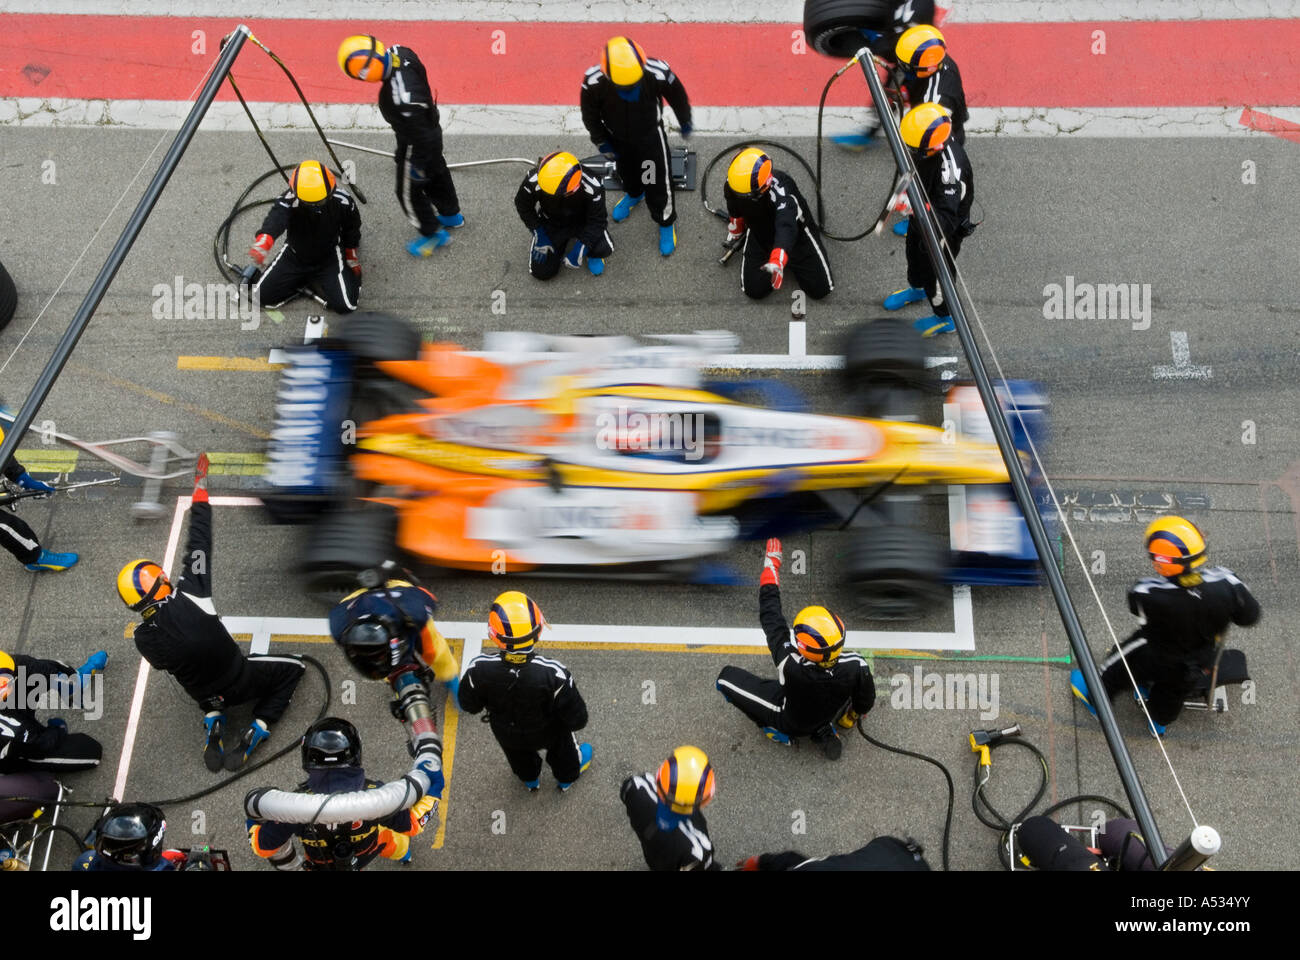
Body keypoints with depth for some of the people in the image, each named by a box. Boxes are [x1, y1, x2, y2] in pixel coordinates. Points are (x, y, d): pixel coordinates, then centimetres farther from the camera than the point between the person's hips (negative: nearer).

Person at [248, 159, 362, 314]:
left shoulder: (343, 202, -25)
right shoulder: (289, 201, -31)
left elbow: (351, 230, -4)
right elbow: (276, 218, -53)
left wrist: (352, 258, 10)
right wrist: (262, 242, -74)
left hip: (329, 258, -1)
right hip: (294, 255, 1)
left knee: (345, 305, -19)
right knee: (261, 296, -2)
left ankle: (315, 282, 12)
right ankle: (305, 280, 17)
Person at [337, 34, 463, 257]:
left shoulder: (403, 99, -44)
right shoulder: (399, 53, -19)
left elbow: (419, 135, -31)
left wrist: (418, 164, -16)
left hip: (417, 144, -8)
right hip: (432, 127, 8)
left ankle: (433, 233, 38)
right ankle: (451, 215, 56)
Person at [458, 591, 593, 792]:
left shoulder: (479, 670, -37)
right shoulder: (554, 674, -41)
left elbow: (469, 705, -14)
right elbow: (576, 720, -27)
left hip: (506, 735, 2)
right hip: (547, 734, -2)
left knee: (518, 754, 37)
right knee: (562, 743, 34)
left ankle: (530, 779, 68)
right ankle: (566, 777, 64)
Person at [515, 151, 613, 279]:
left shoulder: (592, 189, -35)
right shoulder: (533, 181, -31)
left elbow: (596, 221, -24)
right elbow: (522, 205, -10)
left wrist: (580, 248, -31)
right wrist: (539, 233, -13)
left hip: (582, 223, -2)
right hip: (551, 224, 2)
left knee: (603, 249, -32)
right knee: (542, 272, -6)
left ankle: (593, 254, 10)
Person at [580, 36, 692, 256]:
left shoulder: (658, 74, -35)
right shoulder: (594, 83, -35)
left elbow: (677, 96, -12)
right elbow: (590, 115, -12)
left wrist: (685, 122, 4)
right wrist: (601, 142, -5)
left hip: (650, 137, -2)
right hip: (617, 138, 2)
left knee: (658, 184, 9)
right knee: (627, 173, 29)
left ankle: (666, 223, 39)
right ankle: (634, 194, 65)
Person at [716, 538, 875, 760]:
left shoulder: (790, 663, -43)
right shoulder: (856, 667, -36)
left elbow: (770, 617, -31)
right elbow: (866, 701, -13)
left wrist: (771, 563, -20)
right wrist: (852, 715, 12)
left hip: (790, 721, -2)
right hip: (828, 714, 3)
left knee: (727, 677, 5)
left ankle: (776, 729, 14)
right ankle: (822, 730, 20)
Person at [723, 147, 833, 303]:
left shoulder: (780, 190, -44)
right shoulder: (732, 185, -25)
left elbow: (786, 228, -60)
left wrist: (777, 262, -75)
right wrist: (735, 228, 23)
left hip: (796, 234, -4)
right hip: (760, 235, 4)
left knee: (820, 289, -5)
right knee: (754, 291, -3)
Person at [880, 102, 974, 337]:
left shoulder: (950, 167, -45)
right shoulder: (925, 145, -20)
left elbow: (946, 218, -46)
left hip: (945, 228, -8)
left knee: (935, 272, 15)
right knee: (915, 255, 32)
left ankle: (946, 318, 43)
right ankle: (918, 289, 65)